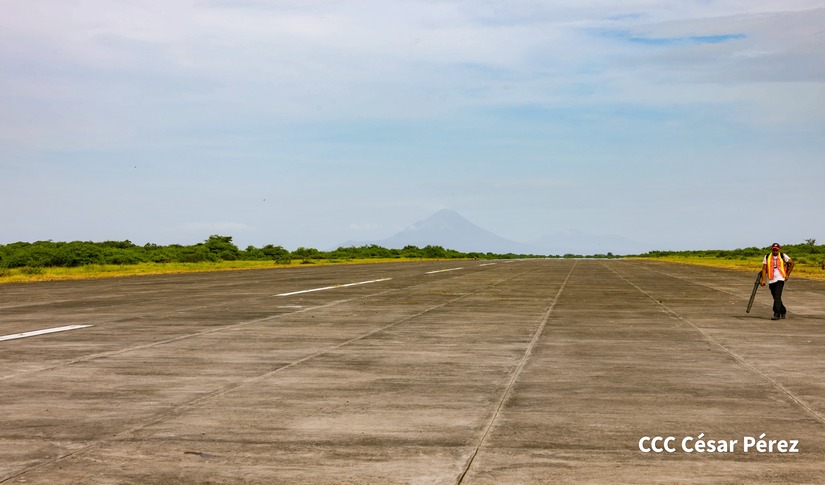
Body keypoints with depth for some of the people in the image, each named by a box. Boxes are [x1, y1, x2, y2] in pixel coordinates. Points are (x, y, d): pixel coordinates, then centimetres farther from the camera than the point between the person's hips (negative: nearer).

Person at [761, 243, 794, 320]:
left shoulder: (783, 256, 2)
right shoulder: (767, 257, 7)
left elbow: (792, 263, 11)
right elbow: (764, 268, 4)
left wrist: (787, 274, 8)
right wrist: (763, 280, -4)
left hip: (780, 279, -4)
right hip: (771, 280, 4)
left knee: (777, 296, -17)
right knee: (776, 298, 12)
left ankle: (777, 314, -18)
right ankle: (783, 311, 34)